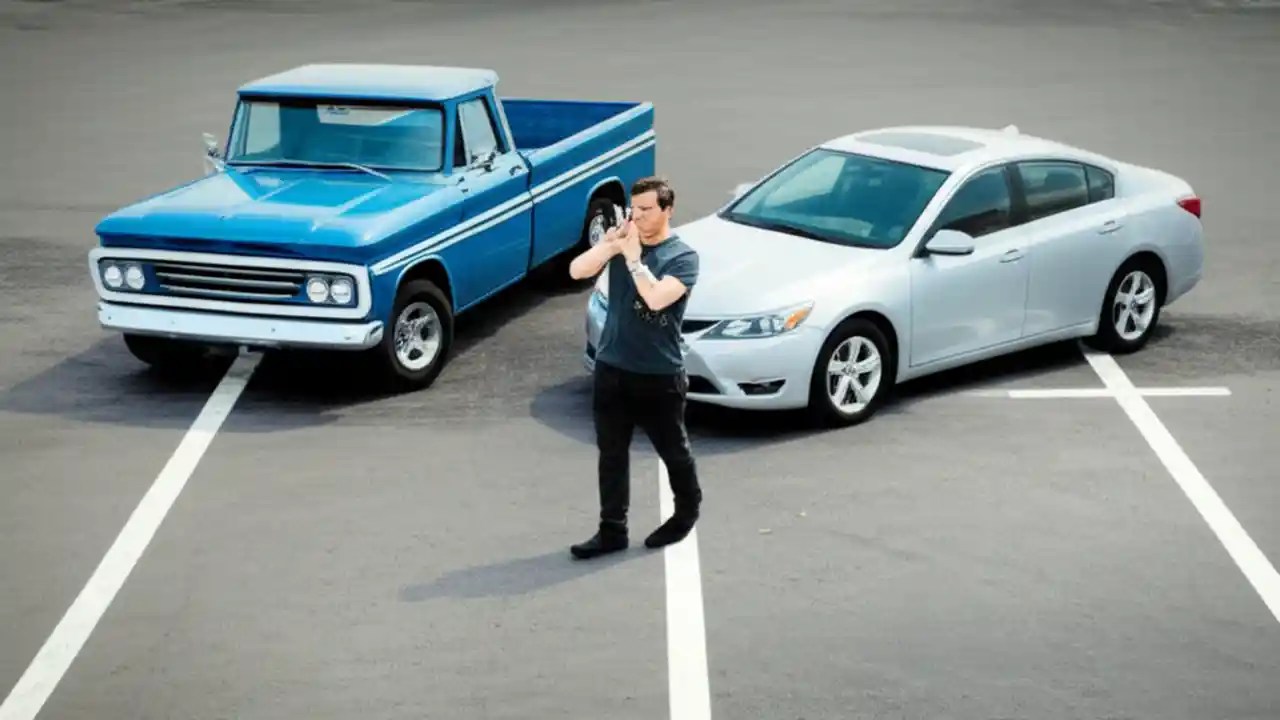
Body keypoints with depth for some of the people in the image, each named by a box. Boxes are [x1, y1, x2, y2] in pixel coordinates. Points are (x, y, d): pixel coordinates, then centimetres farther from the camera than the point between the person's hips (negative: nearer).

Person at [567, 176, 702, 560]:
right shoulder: (621, 241, 3)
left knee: (673, 451, 12)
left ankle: (687, 511, 35)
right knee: (611, 453, 7)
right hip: (611, 369, 4)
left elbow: (656, 298, -26)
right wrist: (609, 245, -22)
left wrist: (633, 258, -21)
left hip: (660, 376, -4)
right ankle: (612, 531, 14)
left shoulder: (683, 256, -10)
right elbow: (577, 271, -10)